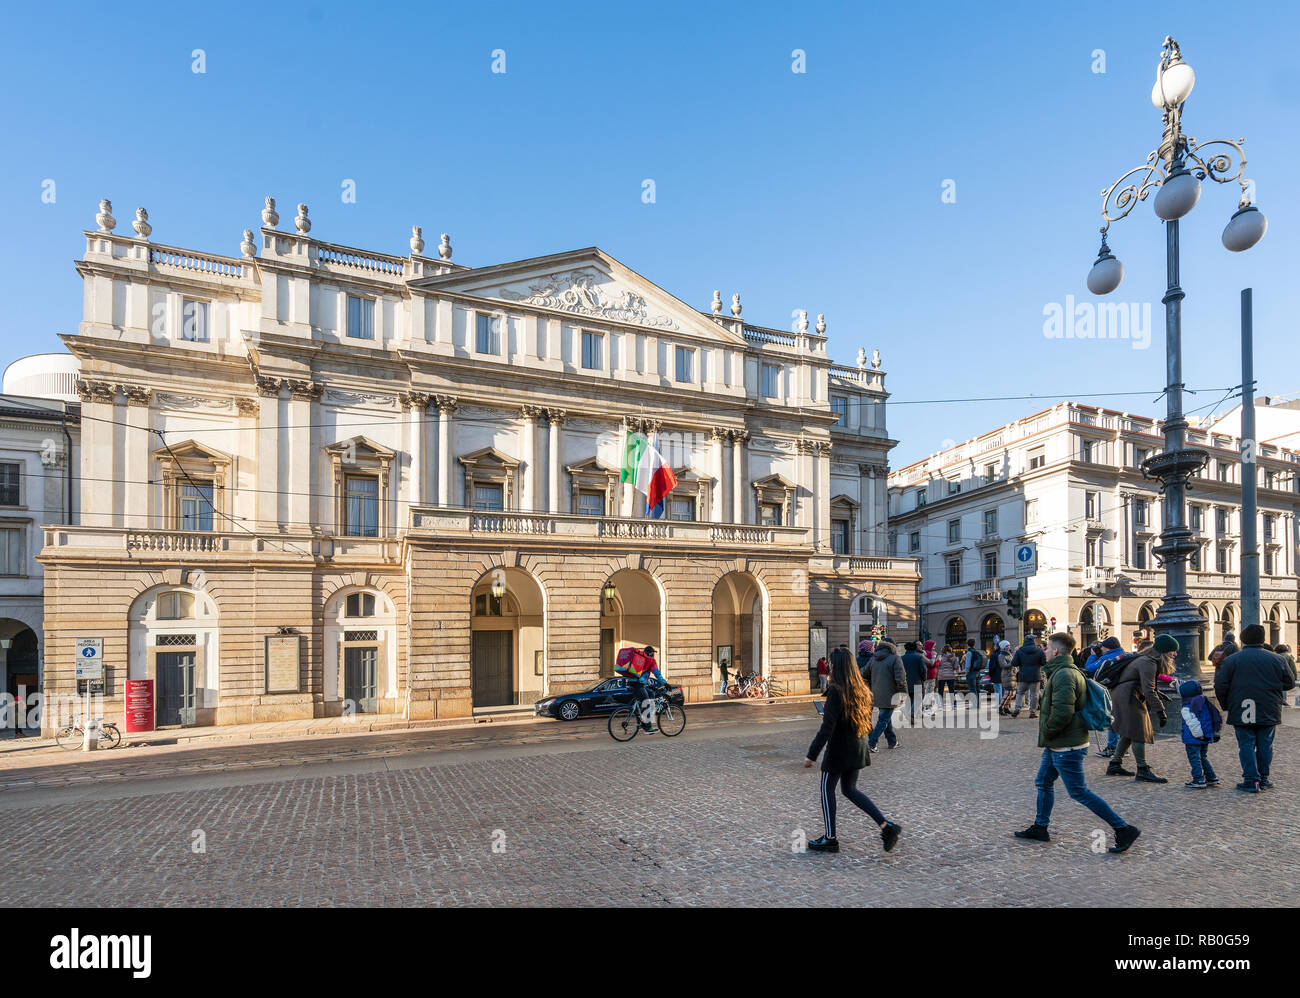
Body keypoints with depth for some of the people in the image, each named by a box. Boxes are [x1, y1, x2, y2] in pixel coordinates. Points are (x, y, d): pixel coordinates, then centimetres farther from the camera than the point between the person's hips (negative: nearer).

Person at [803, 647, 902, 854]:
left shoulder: (836, 691, -21)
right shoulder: (860, 690, 3)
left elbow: (827, 728, -25)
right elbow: (866, 722, 13)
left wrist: (811, 755, -21)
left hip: (838, 750, -8)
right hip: (857, 749, 8)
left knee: (827, 790, 9)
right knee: (850, 789, 20)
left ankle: (830, 839, 17)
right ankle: (886, 826, 11)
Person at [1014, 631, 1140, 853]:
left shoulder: (1063, 675, -21)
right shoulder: (1071, 671, 12)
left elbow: (1062, 711, -31)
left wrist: (1047, 730, -15)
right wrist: (1048, 735, 16)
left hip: (1066, 747, -10)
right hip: (1056, 745, 10)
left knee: (1079, 792, -2)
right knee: (1043, 783, 16)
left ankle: (1124, 829, 4)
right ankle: (1040, 828, 26)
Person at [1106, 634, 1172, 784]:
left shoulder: (1148, 660, 14)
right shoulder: (1148, 663, -19)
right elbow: (1148, 691, -26)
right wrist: (1160, 711, -27)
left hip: (1122, 696, 11)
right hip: (1127, 698, -11)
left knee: (1128, 733, 15)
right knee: (1138, 733, -8)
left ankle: (1114, 765, 22)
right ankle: (1143, 771, -5)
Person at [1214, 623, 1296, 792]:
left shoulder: (1231, 660, -5)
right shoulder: (1277, 659, 1)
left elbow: (1220, 686, -7)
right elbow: (1290, 683, 9)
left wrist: (1225, 707, 6)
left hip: (1241, 713, -2)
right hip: (1269, 713, 2)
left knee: (1246, 745, 2)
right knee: (1265, 745, 12)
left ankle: (1251, 781, 0)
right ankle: (1263, 779, 20)